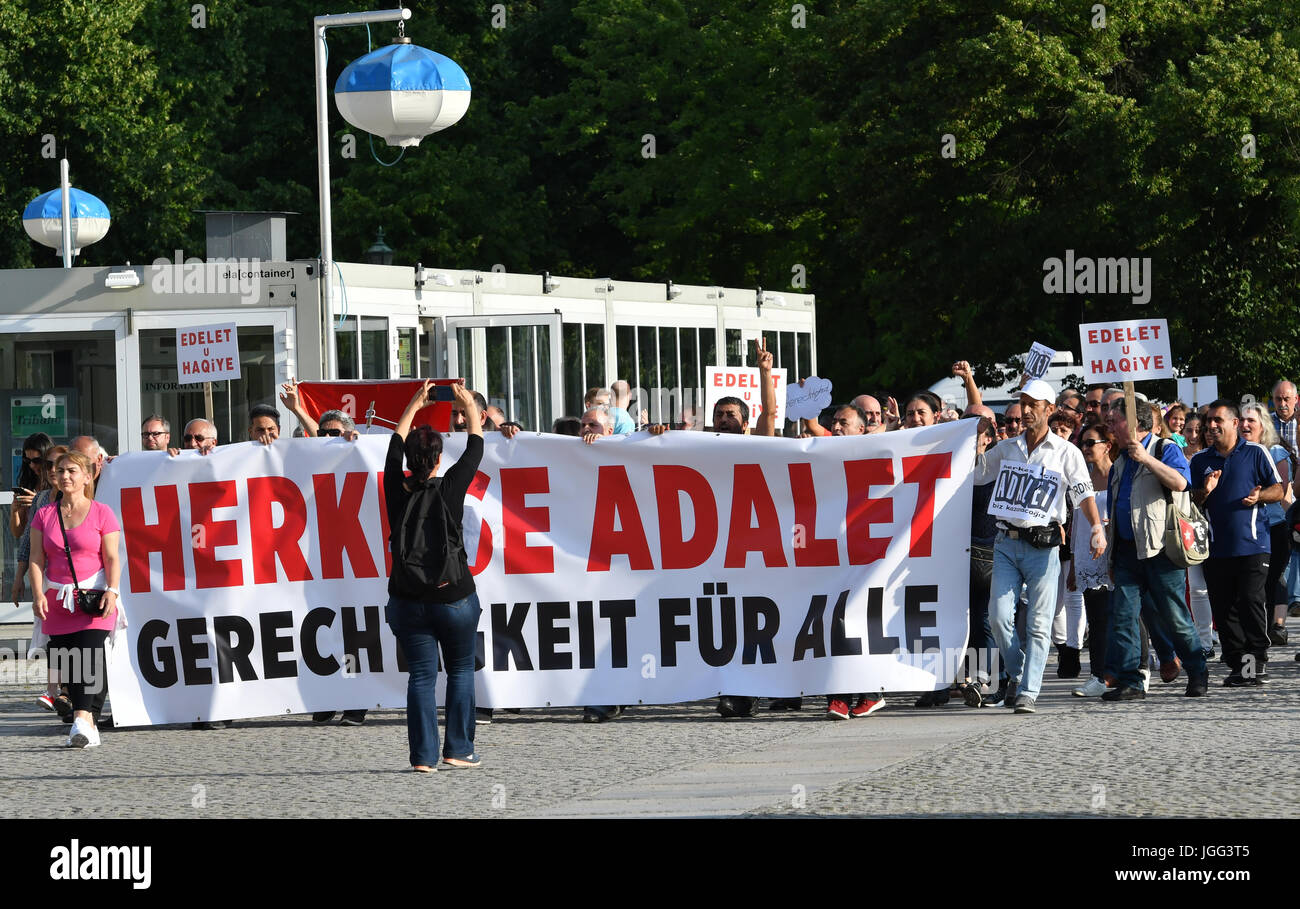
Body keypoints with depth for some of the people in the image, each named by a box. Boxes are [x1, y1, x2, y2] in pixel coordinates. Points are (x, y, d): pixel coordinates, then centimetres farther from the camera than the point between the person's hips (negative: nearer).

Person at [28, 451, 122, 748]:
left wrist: (111, 591, -17)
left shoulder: (101, 513, 3)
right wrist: (38, 594, -8)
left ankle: (82, 721, -31)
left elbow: (112, 558, -2)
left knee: (89, 655, -21)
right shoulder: (44, 515, 12)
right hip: (57, 601, 4)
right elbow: (36, 559, 6)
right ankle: (90, 726, 11)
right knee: (69, 664, 3)